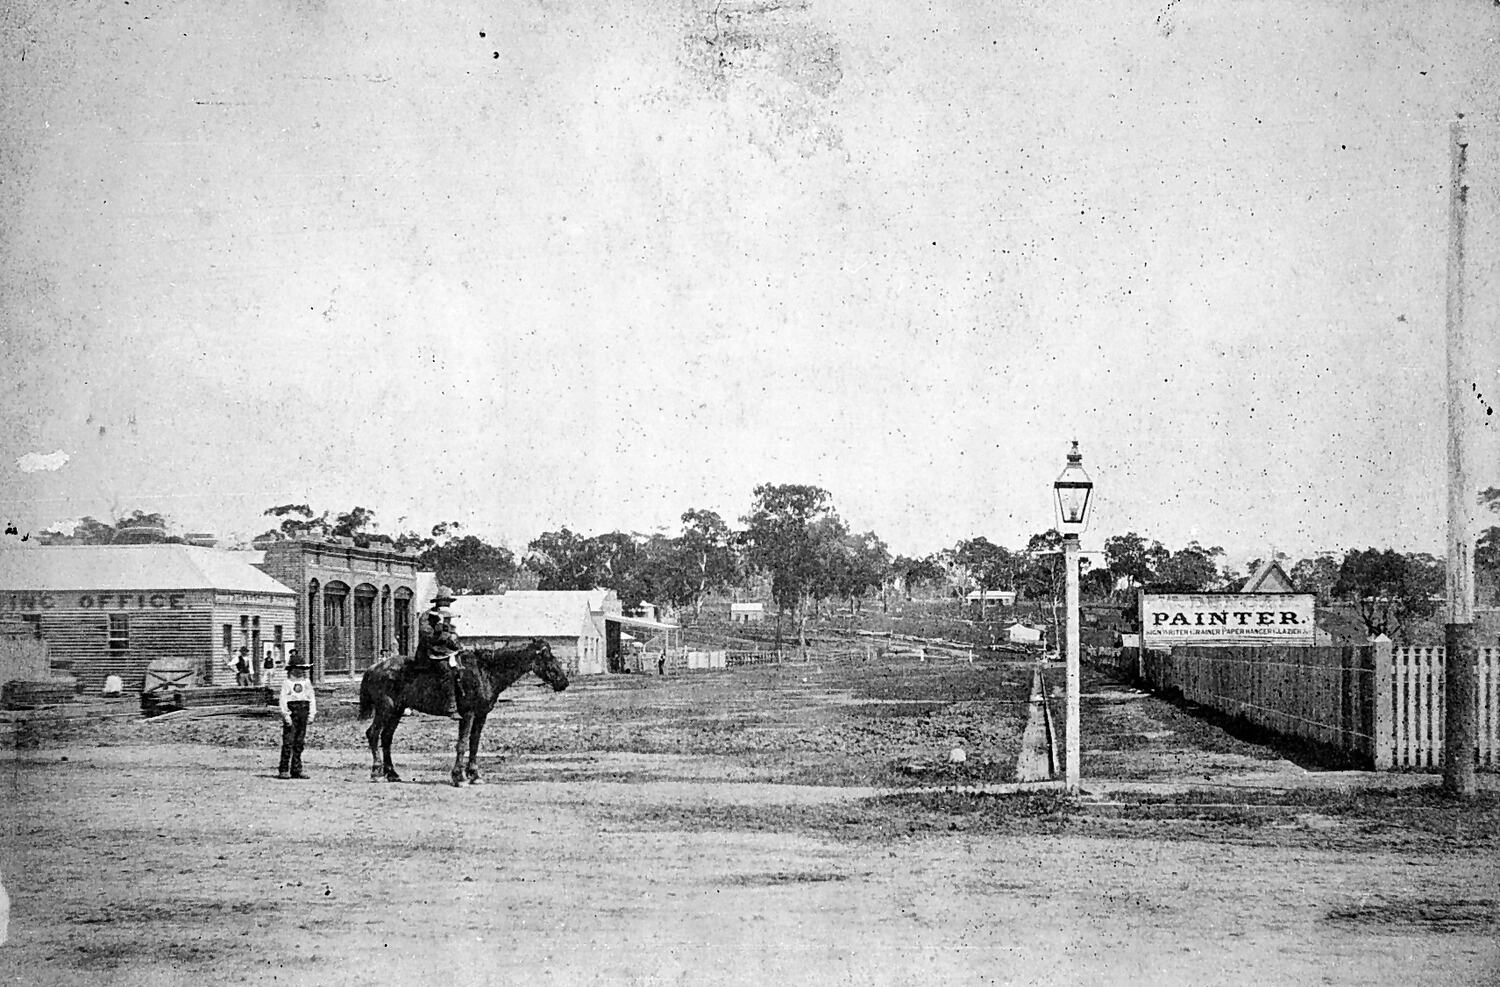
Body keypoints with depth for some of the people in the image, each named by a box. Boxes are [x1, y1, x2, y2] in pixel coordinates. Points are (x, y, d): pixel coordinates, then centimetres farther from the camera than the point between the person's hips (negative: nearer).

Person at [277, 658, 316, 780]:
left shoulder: (306, 682, 15)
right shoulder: (287, 683, 0)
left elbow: (312, 698, 15)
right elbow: (283, 699, -6)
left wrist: (312, 714, 5)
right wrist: (285, 714, -15)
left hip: (304, 711, 5)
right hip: (291, 711, -5)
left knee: (300, 742, 7)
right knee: (288, 741, -8)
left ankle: (296, 769, 11)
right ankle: (283, 770, -6)